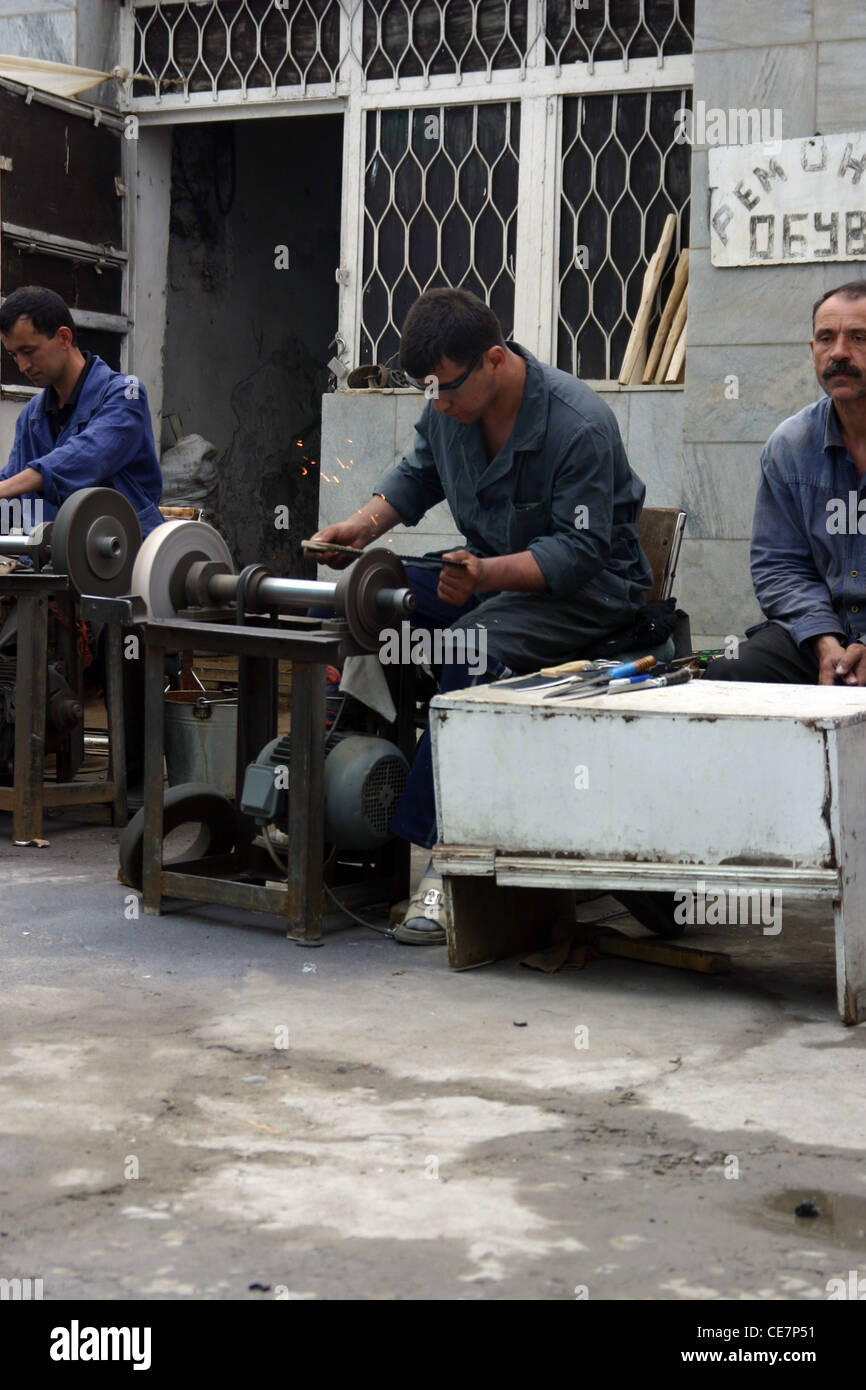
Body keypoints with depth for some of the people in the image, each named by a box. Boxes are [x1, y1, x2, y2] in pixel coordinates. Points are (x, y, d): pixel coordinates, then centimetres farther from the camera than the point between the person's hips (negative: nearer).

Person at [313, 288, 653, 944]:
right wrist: (364, 525, -4)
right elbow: (418, 474, 15)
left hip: (592, 588, -7)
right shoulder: (449, 407, -2)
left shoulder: (581, 425, -24)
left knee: (476, 644, -37)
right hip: (489, 568, 8)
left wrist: (487, 575, -40)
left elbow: (578, 551, -24)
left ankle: (440, 857, -35)